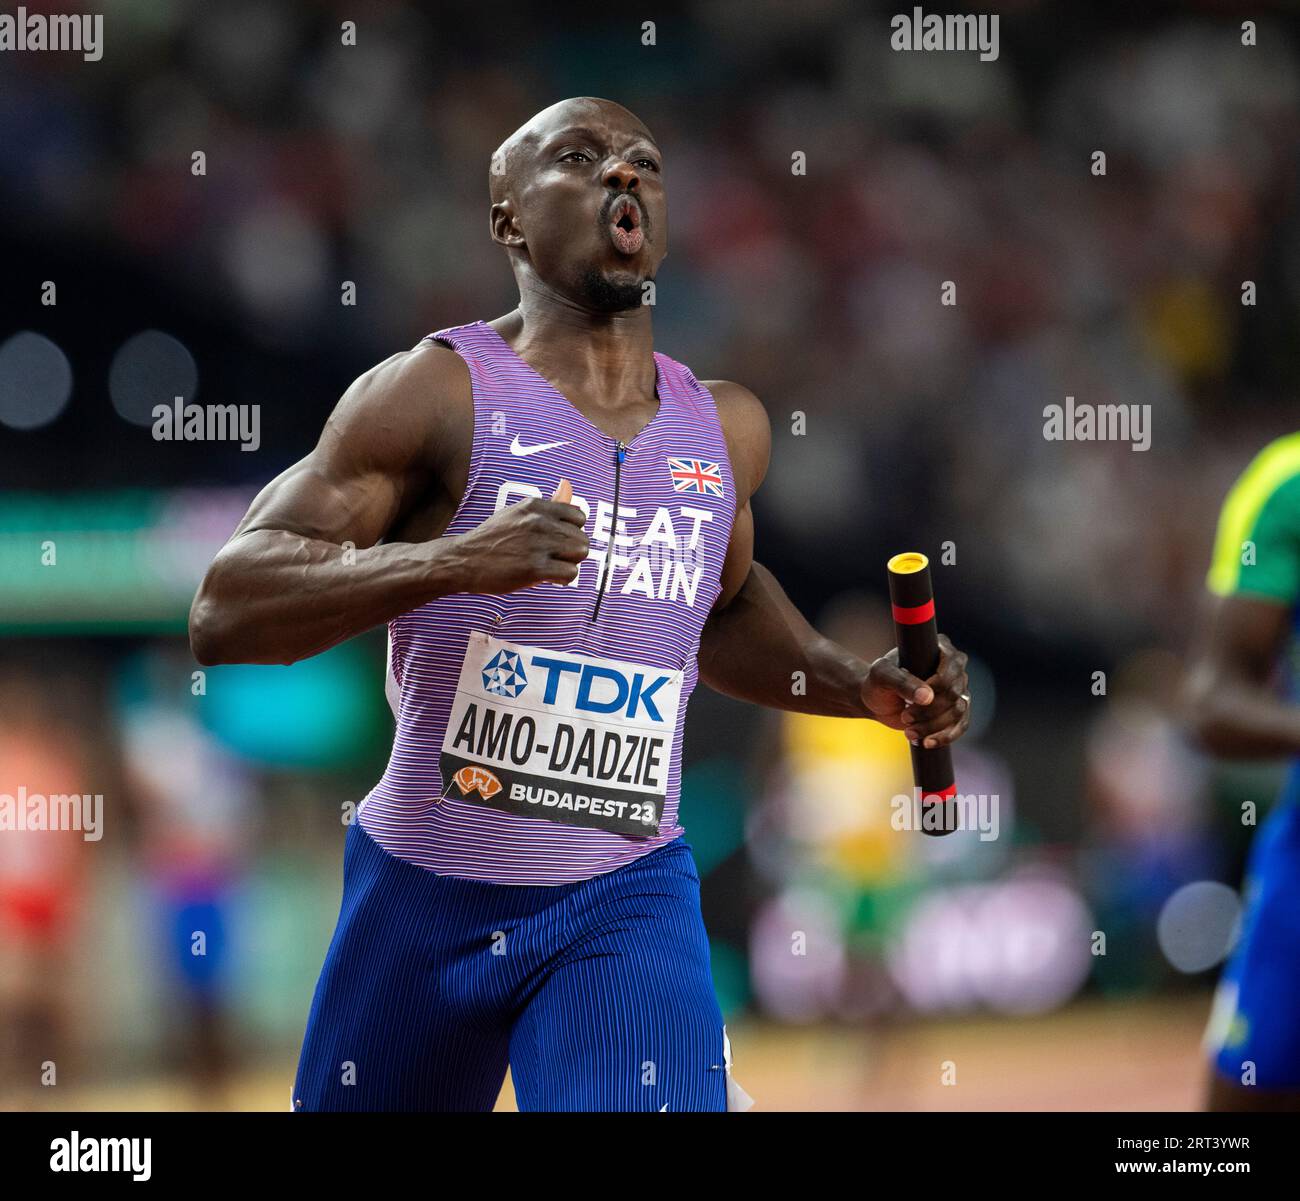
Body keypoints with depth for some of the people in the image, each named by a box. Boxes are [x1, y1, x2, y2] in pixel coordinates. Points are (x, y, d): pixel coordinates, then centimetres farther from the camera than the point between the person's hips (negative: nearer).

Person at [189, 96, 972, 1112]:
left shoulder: (727, 428, 6)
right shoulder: (439, 393, -10)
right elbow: (222, 615, -18)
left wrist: (860, 687, 11)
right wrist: (450, 562, -31)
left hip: (627, 903, 2)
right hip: (425, 892, -2)